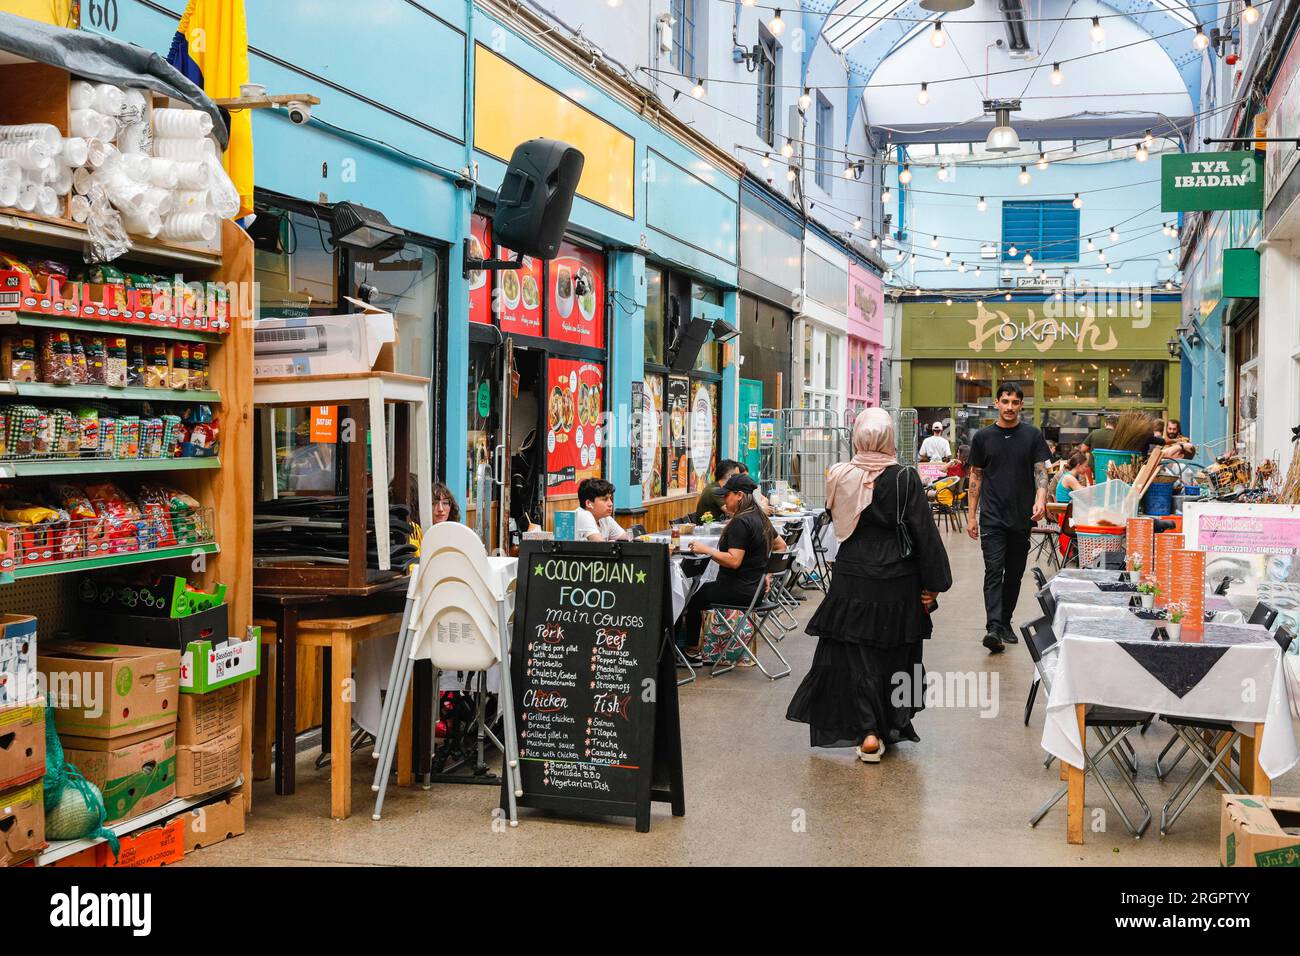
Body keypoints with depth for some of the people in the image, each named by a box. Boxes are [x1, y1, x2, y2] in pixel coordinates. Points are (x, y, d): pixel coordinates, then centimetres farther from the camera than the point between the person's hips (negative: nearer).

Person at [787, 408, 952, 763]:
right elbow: (924, 533, -9)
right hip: (897, 580, 0)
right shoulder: (905, 478, -11)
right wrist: (931, 584, -3)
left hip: (852, 578, 1)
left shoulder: (840, 476, -6)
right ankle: (892, 726, 24)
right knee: (894, 653, 13)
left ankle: (868, 732, -3)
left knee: (855, 653, 6)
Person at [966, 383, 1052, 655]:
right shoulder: (983, 436, 4)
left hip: (1021, 517, 2)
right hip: (992, 517, -1)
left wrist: (1040, 500, -18)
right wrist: (971, 515, 5)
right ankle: (993, 628, -20)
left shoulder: (1032, 436, 4)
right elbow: (976, 476, 8)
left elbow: (1041, 471, 2)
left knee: (1015, 573, 10)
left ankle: (1005, 622, 24)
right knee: (994, 571, -12)